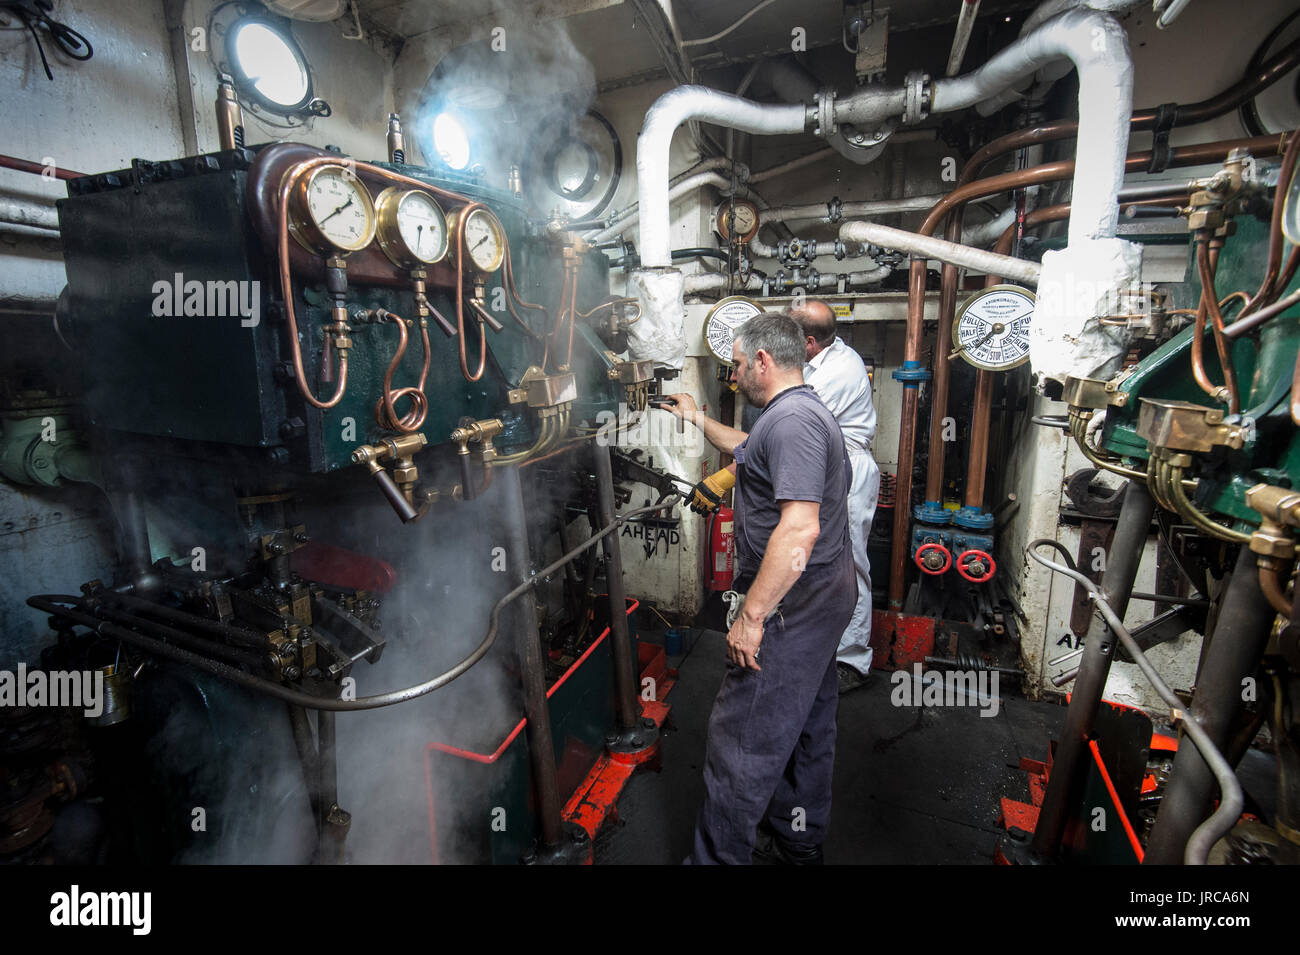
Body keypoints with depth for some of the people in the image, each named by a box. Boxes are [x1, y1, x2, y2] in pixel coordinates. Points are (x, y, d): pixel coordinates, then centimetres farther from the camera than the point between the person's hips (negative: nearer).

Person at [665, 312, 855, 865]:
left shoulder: (792, 419, -21)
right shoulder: (805, 413, 13)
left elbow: (799, 530, -31)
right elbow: (751, 452, 33)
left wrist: (751, 616, -27)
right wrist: (698, 419, 37)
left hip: (791, 606, -11)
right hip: (822, 597, 11)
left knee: (741, 739, 1)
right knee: (806, 725, 23)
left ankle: (717, 858, 17)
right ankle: (800, 841, 43)